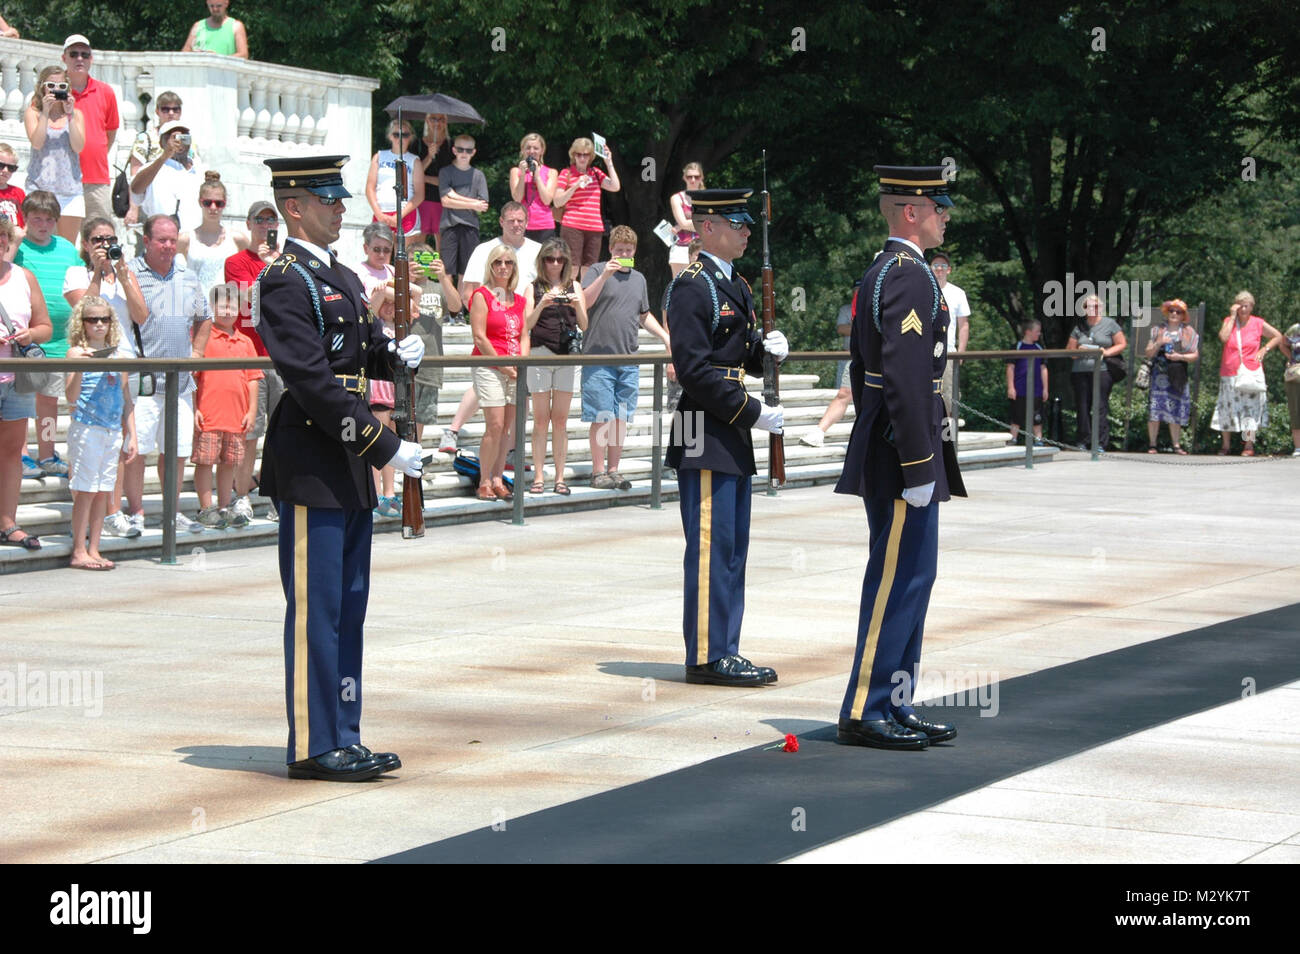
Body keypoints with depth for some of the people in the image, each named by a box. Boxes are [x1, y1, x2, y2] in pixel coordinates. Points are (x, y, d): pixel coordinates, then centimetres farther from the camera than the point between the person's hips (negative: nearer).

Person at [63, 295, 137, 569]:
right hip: (86, 429, -5)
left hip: (113, 431, 5)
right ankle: (79, 552, -1)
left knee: (103, 492, 7)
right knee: (86, 491, -5)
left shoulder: (117, 356, 12)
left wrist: (131, 436, 13)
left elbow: (126, 400, 16)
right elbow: (72, 397, -13)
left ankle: (93, 550, 12)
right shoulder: (77, 352, -4)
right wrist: (79, 367, -28)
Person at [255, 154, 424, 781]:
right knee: (315, 609, -4)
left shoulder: (341, 278, 16)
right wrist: (386, 447, -20)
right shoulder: (285, 282, -13)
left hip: (350, 469, 9)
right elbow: (315, 384, -20)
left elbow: (366, 354, 25)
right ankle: (313, 747, 2)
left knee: (348, 607, 11)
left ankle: (343, 738, 17)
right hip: (311, 466, -9)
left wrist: (398, 355, 0)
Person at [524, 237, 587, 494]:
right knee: (541, 420, -1)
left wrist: (577, 306, -11)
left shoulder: (574, 287, 11)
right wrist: (541, 304, -18)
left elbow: (584, 325, 7)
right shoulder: (534, 288, 7)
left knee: (561, 420, 3)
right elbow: (527, 324, -2)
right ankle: (538, 477, 0)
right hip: (540, 354, -1)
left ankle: (560, 477, 5)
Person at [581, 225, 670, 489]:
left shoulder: (638, 279, 17)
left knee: (621, 418, 5)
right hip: (598, 356, -5)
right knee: (601, 417, -5)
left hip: (629, 360, 5)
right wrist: (605, 276, -22)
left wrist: (666, 337, 19)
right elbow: (584, 303, -14)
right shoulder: (597, 271, 0)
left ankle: (613, 470, 12)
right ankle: (598, 472, 1)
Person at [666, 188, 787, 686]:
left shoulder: (736, 285, 17)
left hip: (734, 439, 10)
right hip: (706, 438, -10)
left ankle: (724, 651, 16)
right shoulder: (692, 287, -13)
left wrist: (767, 347, 2)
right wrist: (753, 412, -19)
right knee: (711, 547, -7)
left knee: (732, 548, 11)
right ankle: (708, 655, -2)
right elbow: (694, 369, -19)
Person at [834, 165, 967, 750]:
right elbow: (904, 379, -23)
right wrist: (917, 466, -22)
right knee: (899, 578, -7)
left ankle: (895, 707, 18)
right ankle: (865, 713, -3)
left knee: (909, 577, 13)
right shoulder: (912, 277, -16)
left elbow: (861, 369, 21)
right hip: (904, 449, -11)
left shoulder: (877, 273, 16)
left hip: (882, 449, 11)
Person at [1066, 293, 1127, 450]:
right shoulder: (1078, 327, 16)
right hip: (1080, 371, 3)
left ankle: (1100, 443, -9)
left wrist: (1107, 352, -9)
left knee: (1100, 407, -9)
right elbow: (1069, 350, 18)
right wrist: (1078, 351, -5)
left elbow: (1122, 344, 8)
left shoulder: (1110, 324, 9)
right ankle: (1082, 442, 6)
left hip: (1102, 371, -3)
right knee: (1082, 407, 1)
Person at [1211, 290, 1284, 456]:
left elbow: (1278, 337, 12)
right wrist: (1233, 316, -10)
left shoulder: (1258, 323, 2)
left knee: (1250, 408, -4)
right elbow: (1223, 337, -16)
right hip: (1229, 373, 1)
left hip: (1251, 372, -1)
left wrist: (1264, 349, -2)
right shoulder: (1228, 321, 4)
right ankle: (1226, 444, 13)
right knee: (1227, 408, 3)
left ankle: (1249, 445, 0)